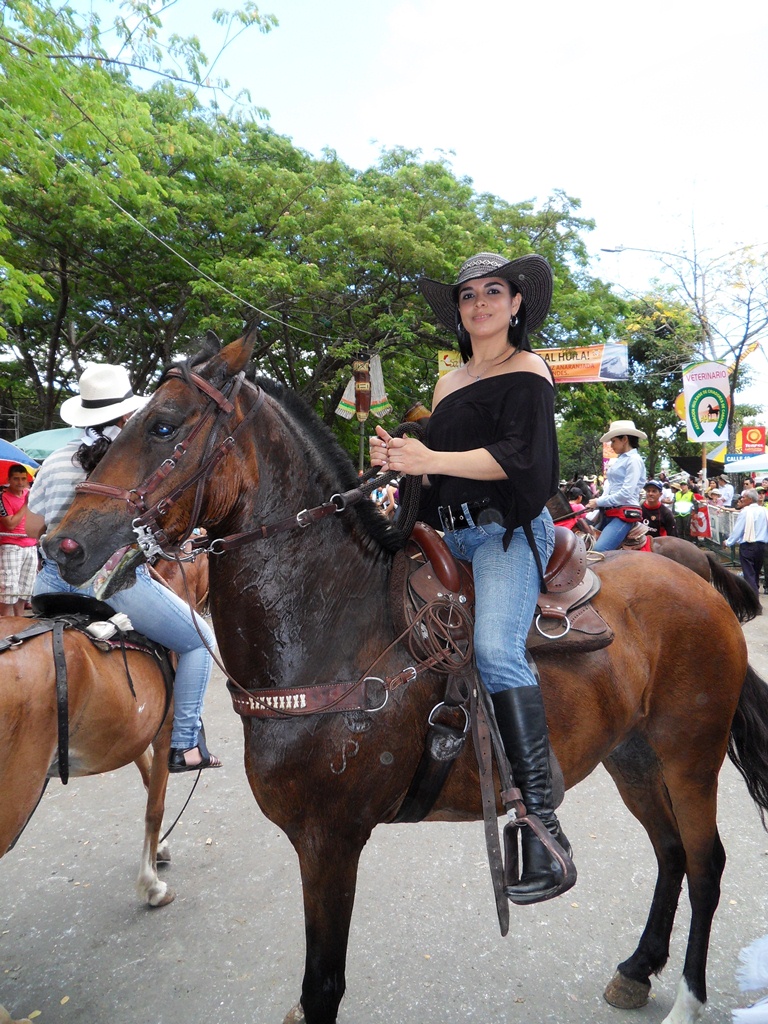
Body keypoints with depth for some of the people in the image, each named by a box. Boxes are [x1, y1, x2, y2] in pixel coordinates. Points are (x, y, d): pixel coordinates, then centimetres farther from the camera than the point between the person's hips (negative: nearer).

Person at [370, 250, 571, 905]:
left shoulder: (528, 371, 2)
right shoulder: (449, 383, 23)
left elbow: (517, 456, -14)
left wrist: (429, 459, -21)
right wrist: (399, 458, 0)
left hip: (509, 530, -8)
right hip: (454, 535, 8)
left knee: (496, 651, -28)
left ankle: (544, 826, -23)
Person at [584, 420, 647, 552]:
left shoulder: (634, 460, -8)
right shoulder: (619, 460, 18)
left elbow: (626, 493, -16)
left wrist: (599, 502, -10)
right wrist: (595, 503, -1)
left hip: (625, 513, -9)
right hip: (609, 512, 9)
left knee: (598, 550, -26)